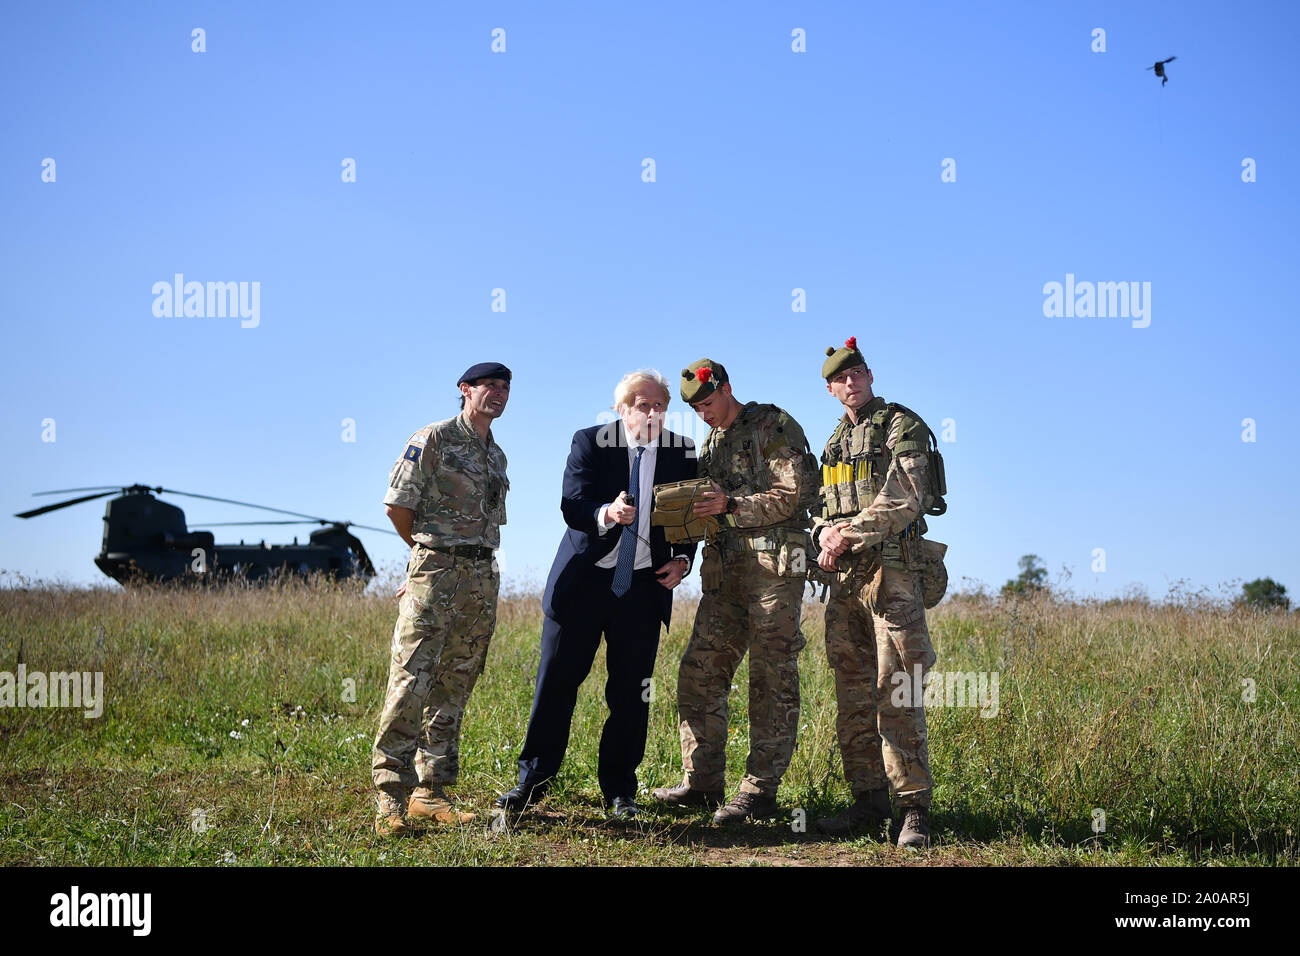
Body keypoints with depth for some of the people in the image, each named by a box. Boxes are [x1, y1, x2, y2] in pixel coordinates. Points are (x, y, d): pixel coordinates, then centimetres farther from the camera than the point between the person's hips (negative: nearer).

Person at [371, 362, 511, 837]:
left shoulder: (496, 455, 18)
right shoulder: (434, 439, -4)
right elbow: (398, 504, -5)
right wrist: (430, 551, 8)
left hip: (482, 577, 7)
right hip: (436, 569, -7)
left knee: (454, 686, 8)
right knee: (411, 681, -12)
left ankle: (430, 792, 13)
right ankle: (391, 798, -11)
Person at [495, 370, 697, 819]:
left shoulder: (682, 451, 3)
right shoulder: (590, 442, -4)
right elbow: (571, 507, -14)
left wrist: (682, 559, -6)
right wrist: (607, 514, -36)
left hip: (644, 585, 2)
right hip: (584, 579, -1)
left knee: (631, 693, 4)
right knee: (556, 681, 2)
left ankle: (619, 788, 16)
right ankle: (533, 781, 13)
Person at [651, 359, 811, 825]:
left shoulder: (773, 426, -2)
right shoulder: (711, 444, 21)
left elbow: (789, 496, -11)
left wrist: (730, 504, -20)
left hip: (773, 563, -8)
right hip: (725, 568, 8)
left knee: (771, 677, -5)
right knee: (700, 671, 3)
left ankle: (761, 790, -4)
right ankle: (703, 781, 10)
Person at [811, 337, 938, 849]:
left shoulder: (901, 427, 0)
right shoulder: (835, 441, 21)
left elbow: (905, 498, -12)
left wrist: (851, 534, -14)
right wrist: (825, 534, -1)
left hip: (890, 569, -7)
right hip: (844, 575, 7)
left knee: (896, 691, -11)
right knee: (852, 691, 6)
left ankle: (914, 808, -9)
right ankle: (868, 800, 12)